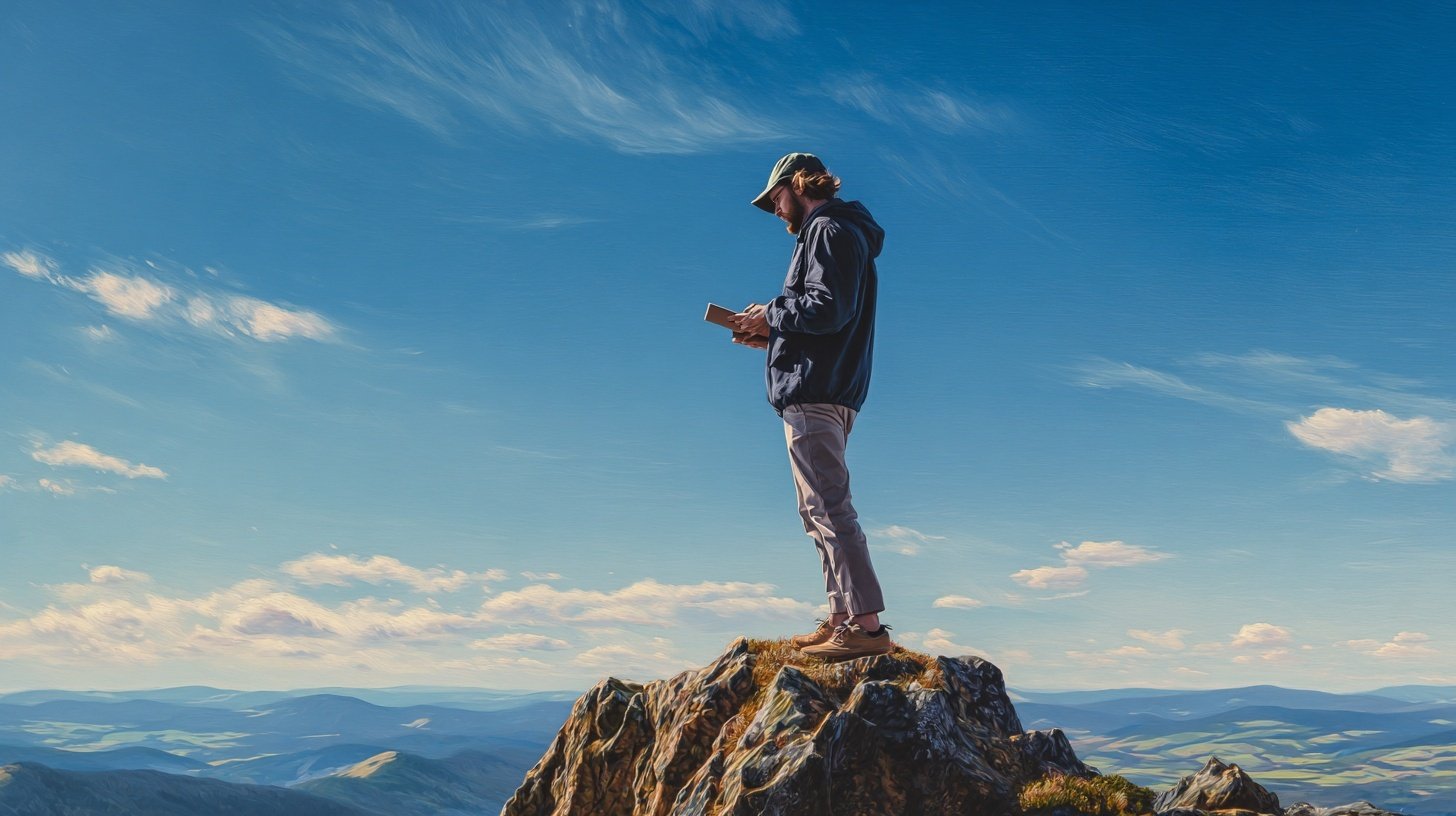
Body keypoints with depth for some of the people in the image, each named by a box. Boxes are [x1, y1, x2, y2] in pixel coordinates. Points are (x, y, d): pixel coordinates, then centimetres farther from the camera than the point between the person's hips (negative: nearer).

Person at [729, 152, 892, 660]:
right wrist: (770, 338, 14)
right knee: (819, 510, 11)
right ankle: (841, 620, 12)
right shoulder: (836, 233, 26)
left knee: (829, 507, -14)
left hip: (814, 395, -11)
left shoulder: (828, 230, -6)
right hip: (823, 394, 11)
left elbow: (828, 309, -21)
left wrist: (771, 314, -6)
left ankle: (867, 625, -16)